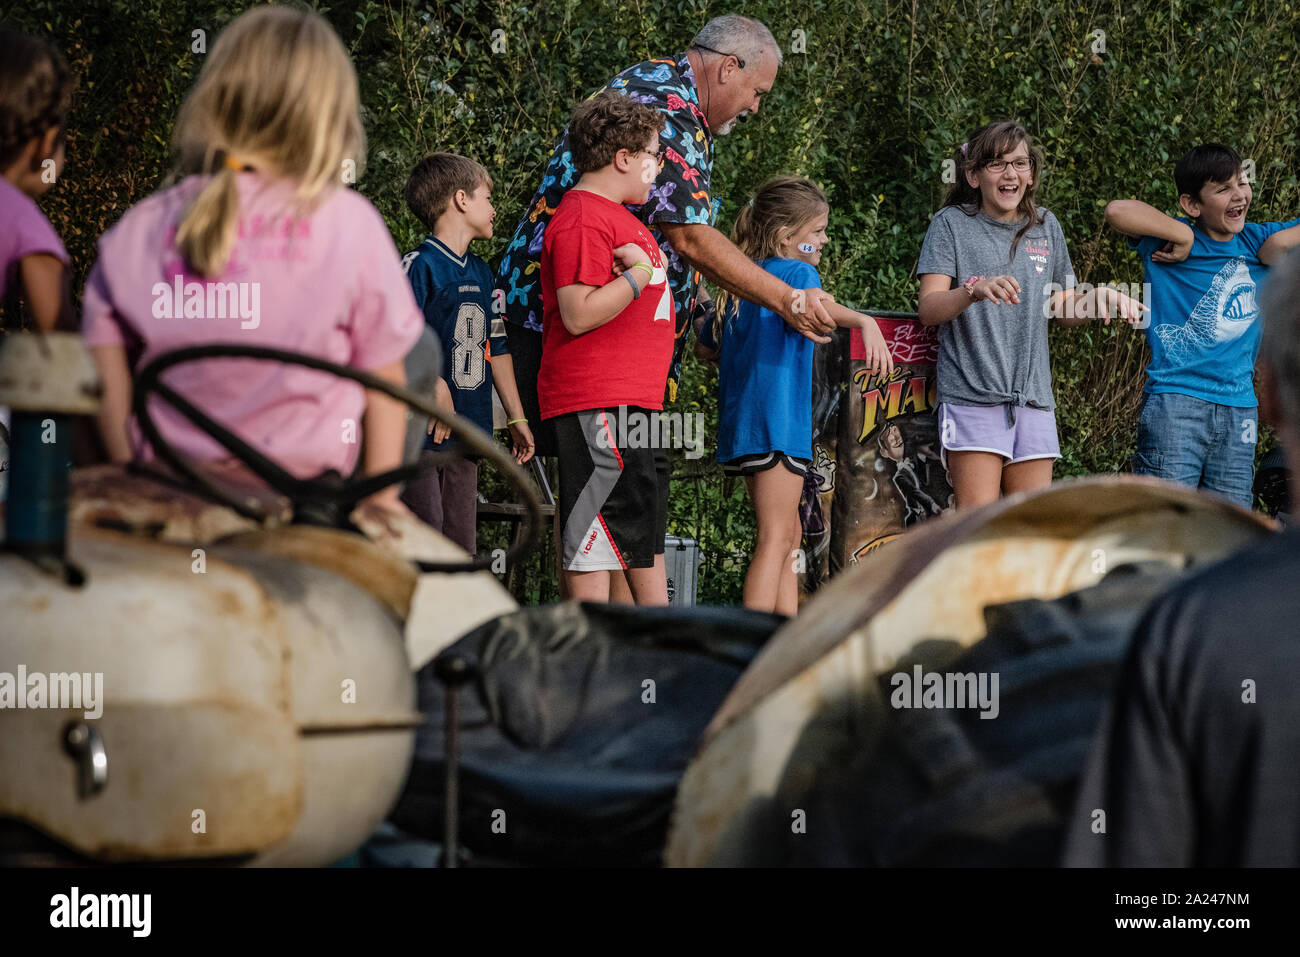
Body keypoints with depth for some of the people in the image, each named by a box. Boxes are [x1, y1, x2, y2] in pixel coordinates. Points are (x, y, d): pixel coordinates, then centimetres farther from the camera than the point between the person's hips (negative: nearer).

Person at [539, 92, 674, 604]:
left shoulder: (615, 215, 21)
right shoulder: (582, 220, -13)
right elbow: (579, 315, -21)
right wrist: (640, 273, -18)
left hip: (632, 401, 11)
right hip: (595, 405, -11)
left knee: (646, 522, 15)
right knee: (596, 529, -10)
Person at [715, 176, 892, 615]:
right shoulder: (796, 271, -7)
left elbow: (709, 343, 28)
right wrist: (865, 322, -45)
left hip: (742, 419, 9)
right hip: (776, 422, -9)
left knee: (788, 536, 17)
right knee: (775, 539, -10)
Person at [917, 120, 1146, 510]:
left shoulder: (1045, 227, 13)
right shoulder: (952, 225, -1)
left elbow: (1063, 310, 22)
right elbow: (928, 309, -12)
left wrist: (1099, 297, 0)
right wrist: (975, 291, -32)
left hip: (1033, 397, 5)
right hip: (972, 395, -5)